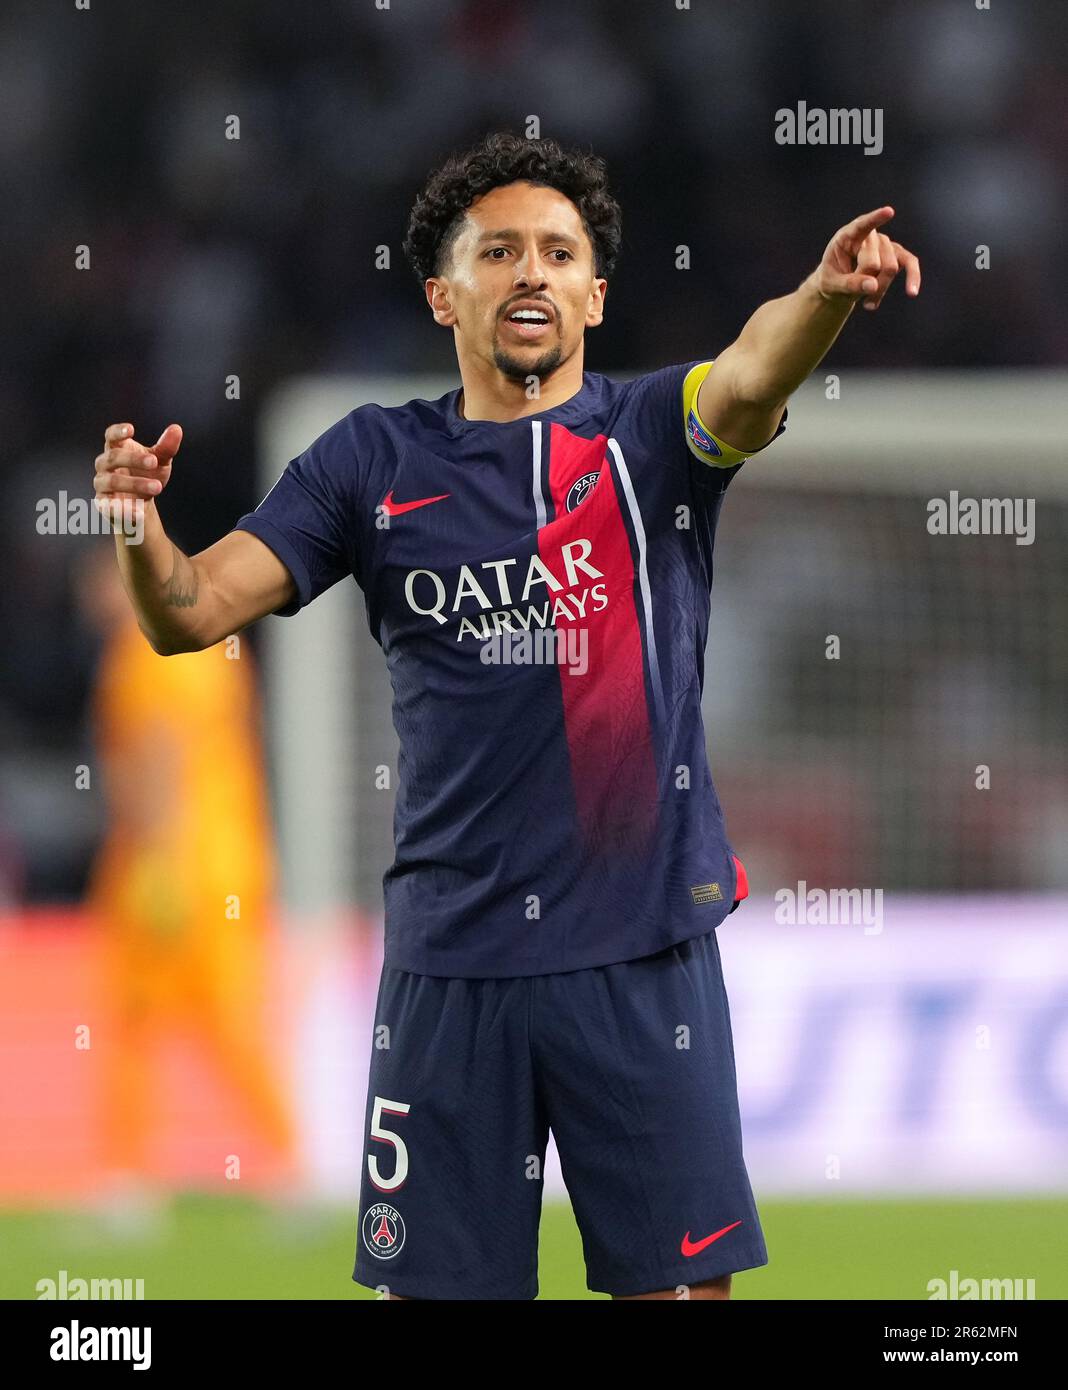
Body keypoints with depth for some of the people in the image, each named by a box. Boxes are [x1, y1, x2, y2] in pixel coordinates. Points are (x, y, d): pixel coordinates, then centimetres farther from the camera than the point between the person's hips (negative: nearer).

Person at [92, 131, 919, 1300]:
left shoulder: (653, 432, 2)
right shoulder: (375, 459, 6)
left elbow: (749, 383, -21)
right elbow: (191, 613, 1)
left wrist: (825, 295, -43)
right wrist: (140, 531, -22)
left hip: (642, 949, -1)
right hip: (450, 950, 1)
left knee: (680, 1283, 2)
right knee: (436, 1283, 6)